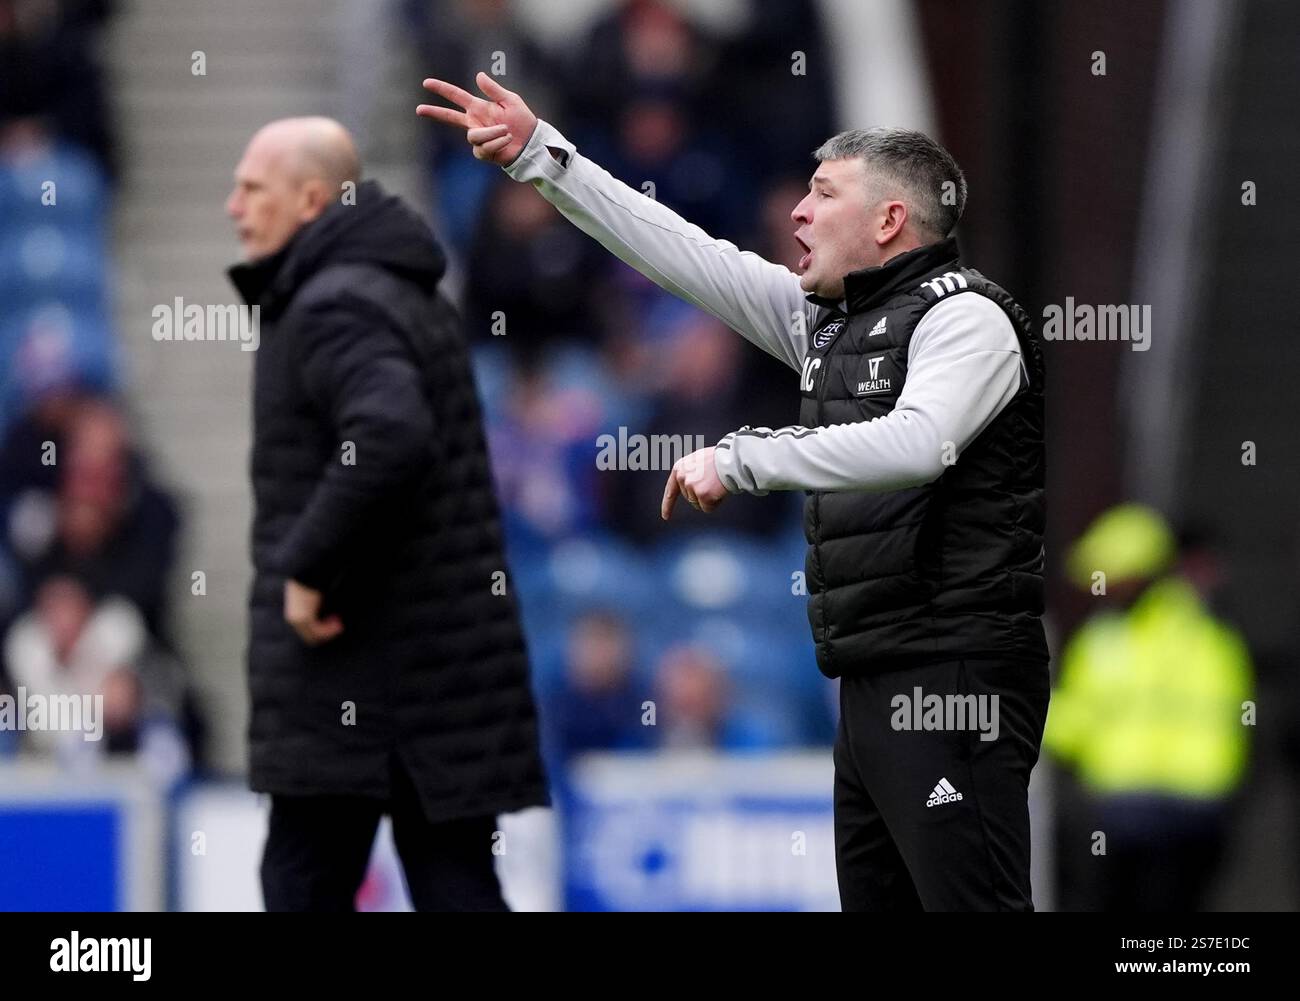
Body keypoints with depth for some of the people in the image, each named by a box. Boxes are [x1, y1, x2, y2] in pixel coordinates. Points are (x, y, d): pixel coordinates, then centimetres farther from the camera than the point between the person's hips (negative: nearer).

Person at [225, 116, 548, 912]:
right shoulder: (406, 293, 18)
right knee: (452, 880, 7)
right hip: (442, 657, 9)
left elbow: (389, 434, -32)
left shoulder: (335, 308, -14)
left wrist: (308, 567, -23)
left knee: (303, 880, -2)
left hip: (360, 660, -9)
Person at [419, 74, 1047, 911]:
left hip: (955, 680, -10)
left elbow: (916, 443, -26)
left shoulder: (965, 318, -8)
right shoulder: (827, 320, 19)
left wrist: (742, 459, -24)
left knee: (972, 901, -15)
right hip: (874, 684, 10)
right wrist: (538, 153, 18)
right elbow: (681, 252, 19)